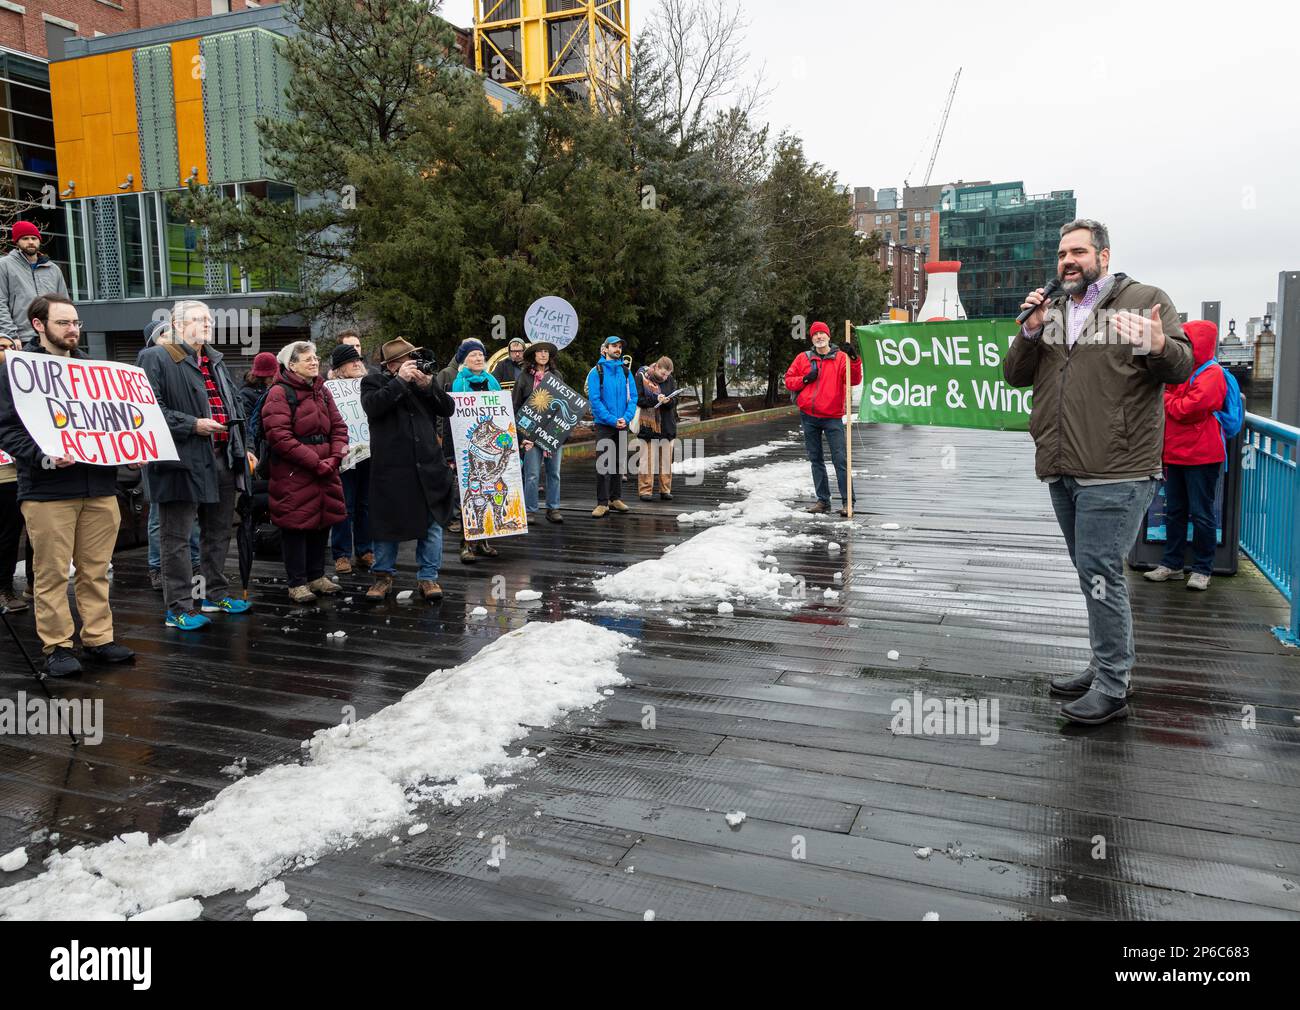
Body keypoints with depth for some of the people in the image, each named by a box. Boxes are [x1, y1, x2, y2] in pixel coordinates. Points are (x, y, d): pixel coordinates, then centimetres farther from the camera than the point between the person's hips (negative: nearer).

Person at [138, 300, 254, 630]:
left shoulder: (216, 360, 19)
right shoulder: (157, 358, -7)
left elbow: (231, 408, 25)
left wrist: (241, 449, 20)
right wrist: (193, 425, -20)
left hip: (222, 459, 8)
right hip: (184, 461, -8)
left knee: (219, 532, 17)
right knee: (178, 538, 0)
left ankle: (216, 594, 30)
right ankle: (178, 608, 6)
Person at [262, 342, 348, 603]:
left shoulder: (322, 391, 14)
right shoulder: (279, 393, -9)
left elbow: (338, 425, 12)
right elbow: (279, 437, -18)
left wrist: (335, 457, -6)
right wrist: (315, 462, -18)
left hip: (325, 471, 7)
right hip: (293, 474, -7)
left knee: (322, 522, 13)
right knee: (296, 525, -1)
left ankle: (316, 576, 27)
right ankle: (297, 583, 10)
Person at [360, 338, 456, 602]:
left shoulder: (422, 380, 12)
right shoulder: (373, 381, 2)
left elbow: (449, 409, 4)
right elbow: (372, 406, -19)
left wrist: (429, 386, -10)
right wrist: (400, 380, -19)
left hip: (428, 466, 3)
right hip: (391, 468, -3)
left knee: (432, 523, 5)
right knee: (387, 523, 7)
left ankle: (428, 577, 16)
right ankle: (384, 576, 24)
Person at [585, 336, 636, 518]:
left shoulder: (625, 371, 8)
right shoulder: (596, 372, -4)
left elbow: (633, 397, 4)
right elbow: (595, 400, -10)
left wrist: (626, 418, -11)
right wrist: (612, 420, -17)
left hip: (622, 425, 4)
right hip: (604, 425, -4)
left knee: (619, 462, 11)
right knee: (603, 463, -7)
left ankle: (616, 499, 20)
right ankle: (602, 503, -6)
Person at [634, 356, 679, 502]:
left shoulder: (671, 380, 8)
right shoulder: (642, 377, -4)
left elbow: (675, 401, 5)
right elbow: (638, 399, -8)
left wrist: (667, 401, -18)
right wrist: (656, 399, -19)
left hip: (667, 425, 4)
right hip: (648, 424, -4)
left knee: (666, 458, 5)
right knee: (648, 458, -4)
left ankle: (665, 490, 13)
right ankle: (645, 490, 3)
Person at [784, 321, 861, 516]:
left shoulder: (840, 357, 0)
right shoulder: (803, 358, 9)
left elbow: (854, 380, -12)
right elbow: (788, 380, 12)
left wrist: (854, 359, -27)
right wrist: (805, 379, -6)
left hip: (832, 417, -4)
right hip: (808, 417, 4)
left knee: (840, 459, -7)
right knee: (816, 459, 9)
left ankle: (847, 502, -3)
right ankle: (823, 500, 17)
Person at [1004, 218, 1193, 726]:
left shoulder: (1146, 299, 1)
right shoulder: (1050, 309, 17)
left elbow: (1183, 365, -5)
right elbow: (1015, 375, 12)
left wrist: (1158, 346, -27)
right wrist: (1031, 332, -5)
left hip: (1116, 473, -6)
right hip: (1063, 472, 6)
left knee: (1099, 572, -9)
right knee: (1094, 574, 15)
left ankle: (1112, 689, 1)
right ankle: (1106, 667, 27)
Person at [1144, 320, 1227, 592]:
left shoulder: (1211, 374, -12)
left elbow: (1185, 409, -21)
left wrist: (1164, 398, -3)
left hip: (1201, 457, -8)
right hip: (1176, 455, 8)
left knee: (1201, 514, 0)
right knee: (1174, 512, 11)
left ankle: (1202, 570, 8)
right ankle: (1171, 564, 18)